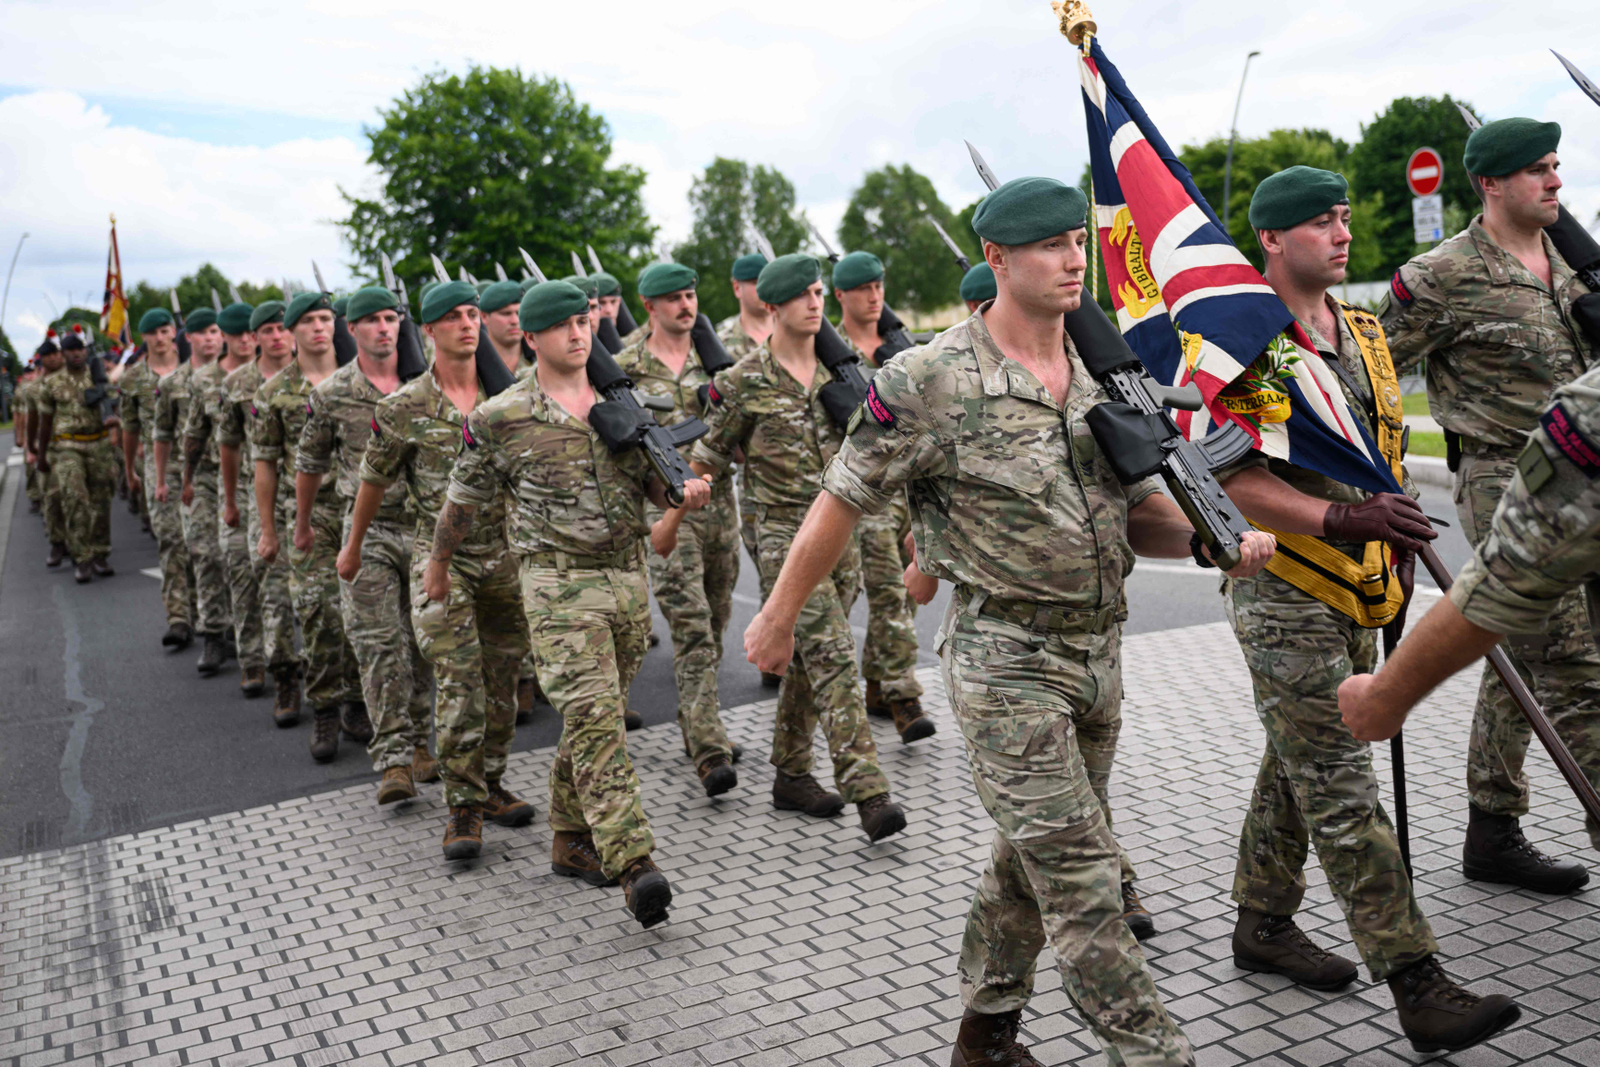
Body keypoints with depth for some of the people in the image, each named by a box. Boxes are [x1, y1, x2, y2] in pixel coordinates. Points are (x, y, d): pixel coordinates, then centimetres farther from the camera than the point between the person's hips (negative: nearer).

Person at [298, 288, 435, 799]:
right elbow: (310, 463, 13)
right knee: (379, 644, -7)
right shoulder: (331, 394, 2)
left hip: (425, 523, 2)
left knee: (420, 643, 8)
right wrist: (303, 524, 19)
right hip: (369, 530, -2)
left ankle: (416, 743, 22)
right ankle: (393, 760, -4)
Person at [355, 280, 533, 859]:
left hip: (505, 551, 4)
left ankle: (490, 784, 27)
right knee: (459, 680, -9)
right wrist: (353, 545, 16)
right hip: (441, 554, -3)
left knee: (502, 676, 11)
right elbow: (374, 479, 6)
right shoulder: (404, 408, -6)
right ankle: (463, 807, 1)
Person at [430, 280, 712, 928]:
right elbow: (464, 497, 8)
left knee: (597, 717, 14)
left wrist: (686, 491, -9)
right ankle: (634, 863, -19)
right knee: (593, 717, -16)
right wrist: (438, 564, 19)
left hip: (629, 576, 5)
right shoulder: (500, 418, -3)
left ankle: (570, 839, 30)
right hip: (559, 582, -5)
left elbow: (653, 477, 14)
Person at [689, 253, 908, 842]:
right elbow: (708, 457, 3)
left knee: (810, 658, 13)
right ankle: (868, 793, -14)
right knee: (833, 654, -14)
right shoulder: (745, 382, -5)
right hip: (784, 532, -5)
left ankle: (791, 774, 26)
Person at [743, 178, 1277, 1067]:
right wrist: (780, 617, 2)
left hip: (1099, 650, 7)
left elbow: (1139, 511, 12)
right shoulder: (931, 383, -12)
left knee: (1033, 859, 18)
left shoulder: (1104, 374, 7)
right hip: (1006, 657, -7)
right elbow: (843, 503, -5)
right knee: (1079, 877, -4)